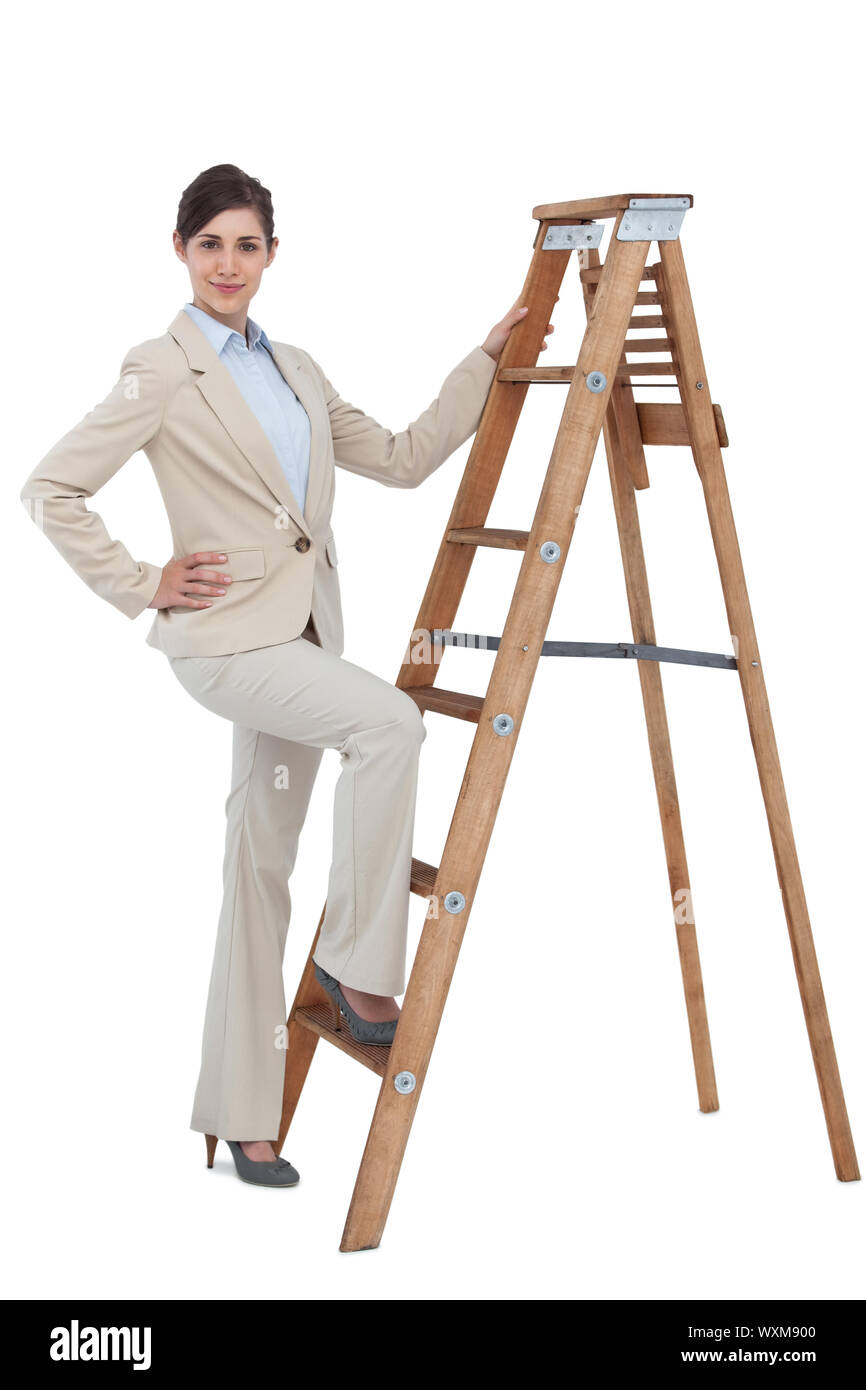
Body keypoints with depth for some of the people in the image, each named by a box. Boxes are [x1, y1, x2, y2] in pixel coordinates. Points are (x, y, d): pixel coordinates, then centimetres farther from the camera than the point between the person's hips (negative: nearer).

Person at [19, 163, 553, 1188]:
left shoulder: (294, 370, 16)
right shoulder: (161, 373, -4)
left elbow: (402, 458, 17)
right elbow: (49, 492, -5)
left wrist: (488, 358, 13)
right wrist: (144, 589, -9)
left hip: (302, 635, 6)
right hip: (225, 635, -6)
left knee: (261, 865, 8)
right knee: (388, 719, -29)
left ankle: (242, 1116, 16)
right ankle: (357, 956, -11)